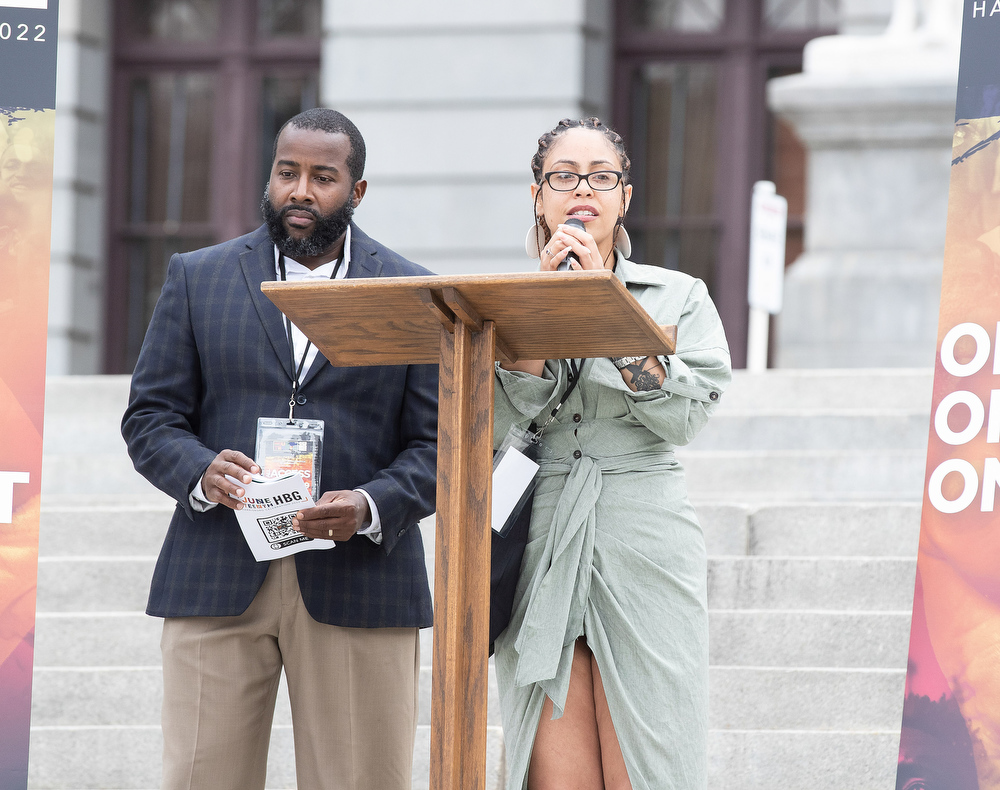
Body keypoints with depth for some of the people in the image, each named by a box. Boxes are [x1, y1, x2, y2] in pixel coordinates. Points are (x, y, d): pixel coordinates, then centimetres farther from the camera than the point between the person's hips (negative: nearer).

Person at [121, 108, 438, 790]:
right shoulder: (198, 278, 12)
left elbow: (439, 444, 4)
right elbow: (150, 416, 9)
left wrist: (371, 506, -16)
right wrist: (201, 472, -12)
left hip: (359, 576, -1)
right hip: (217, 580, 1)